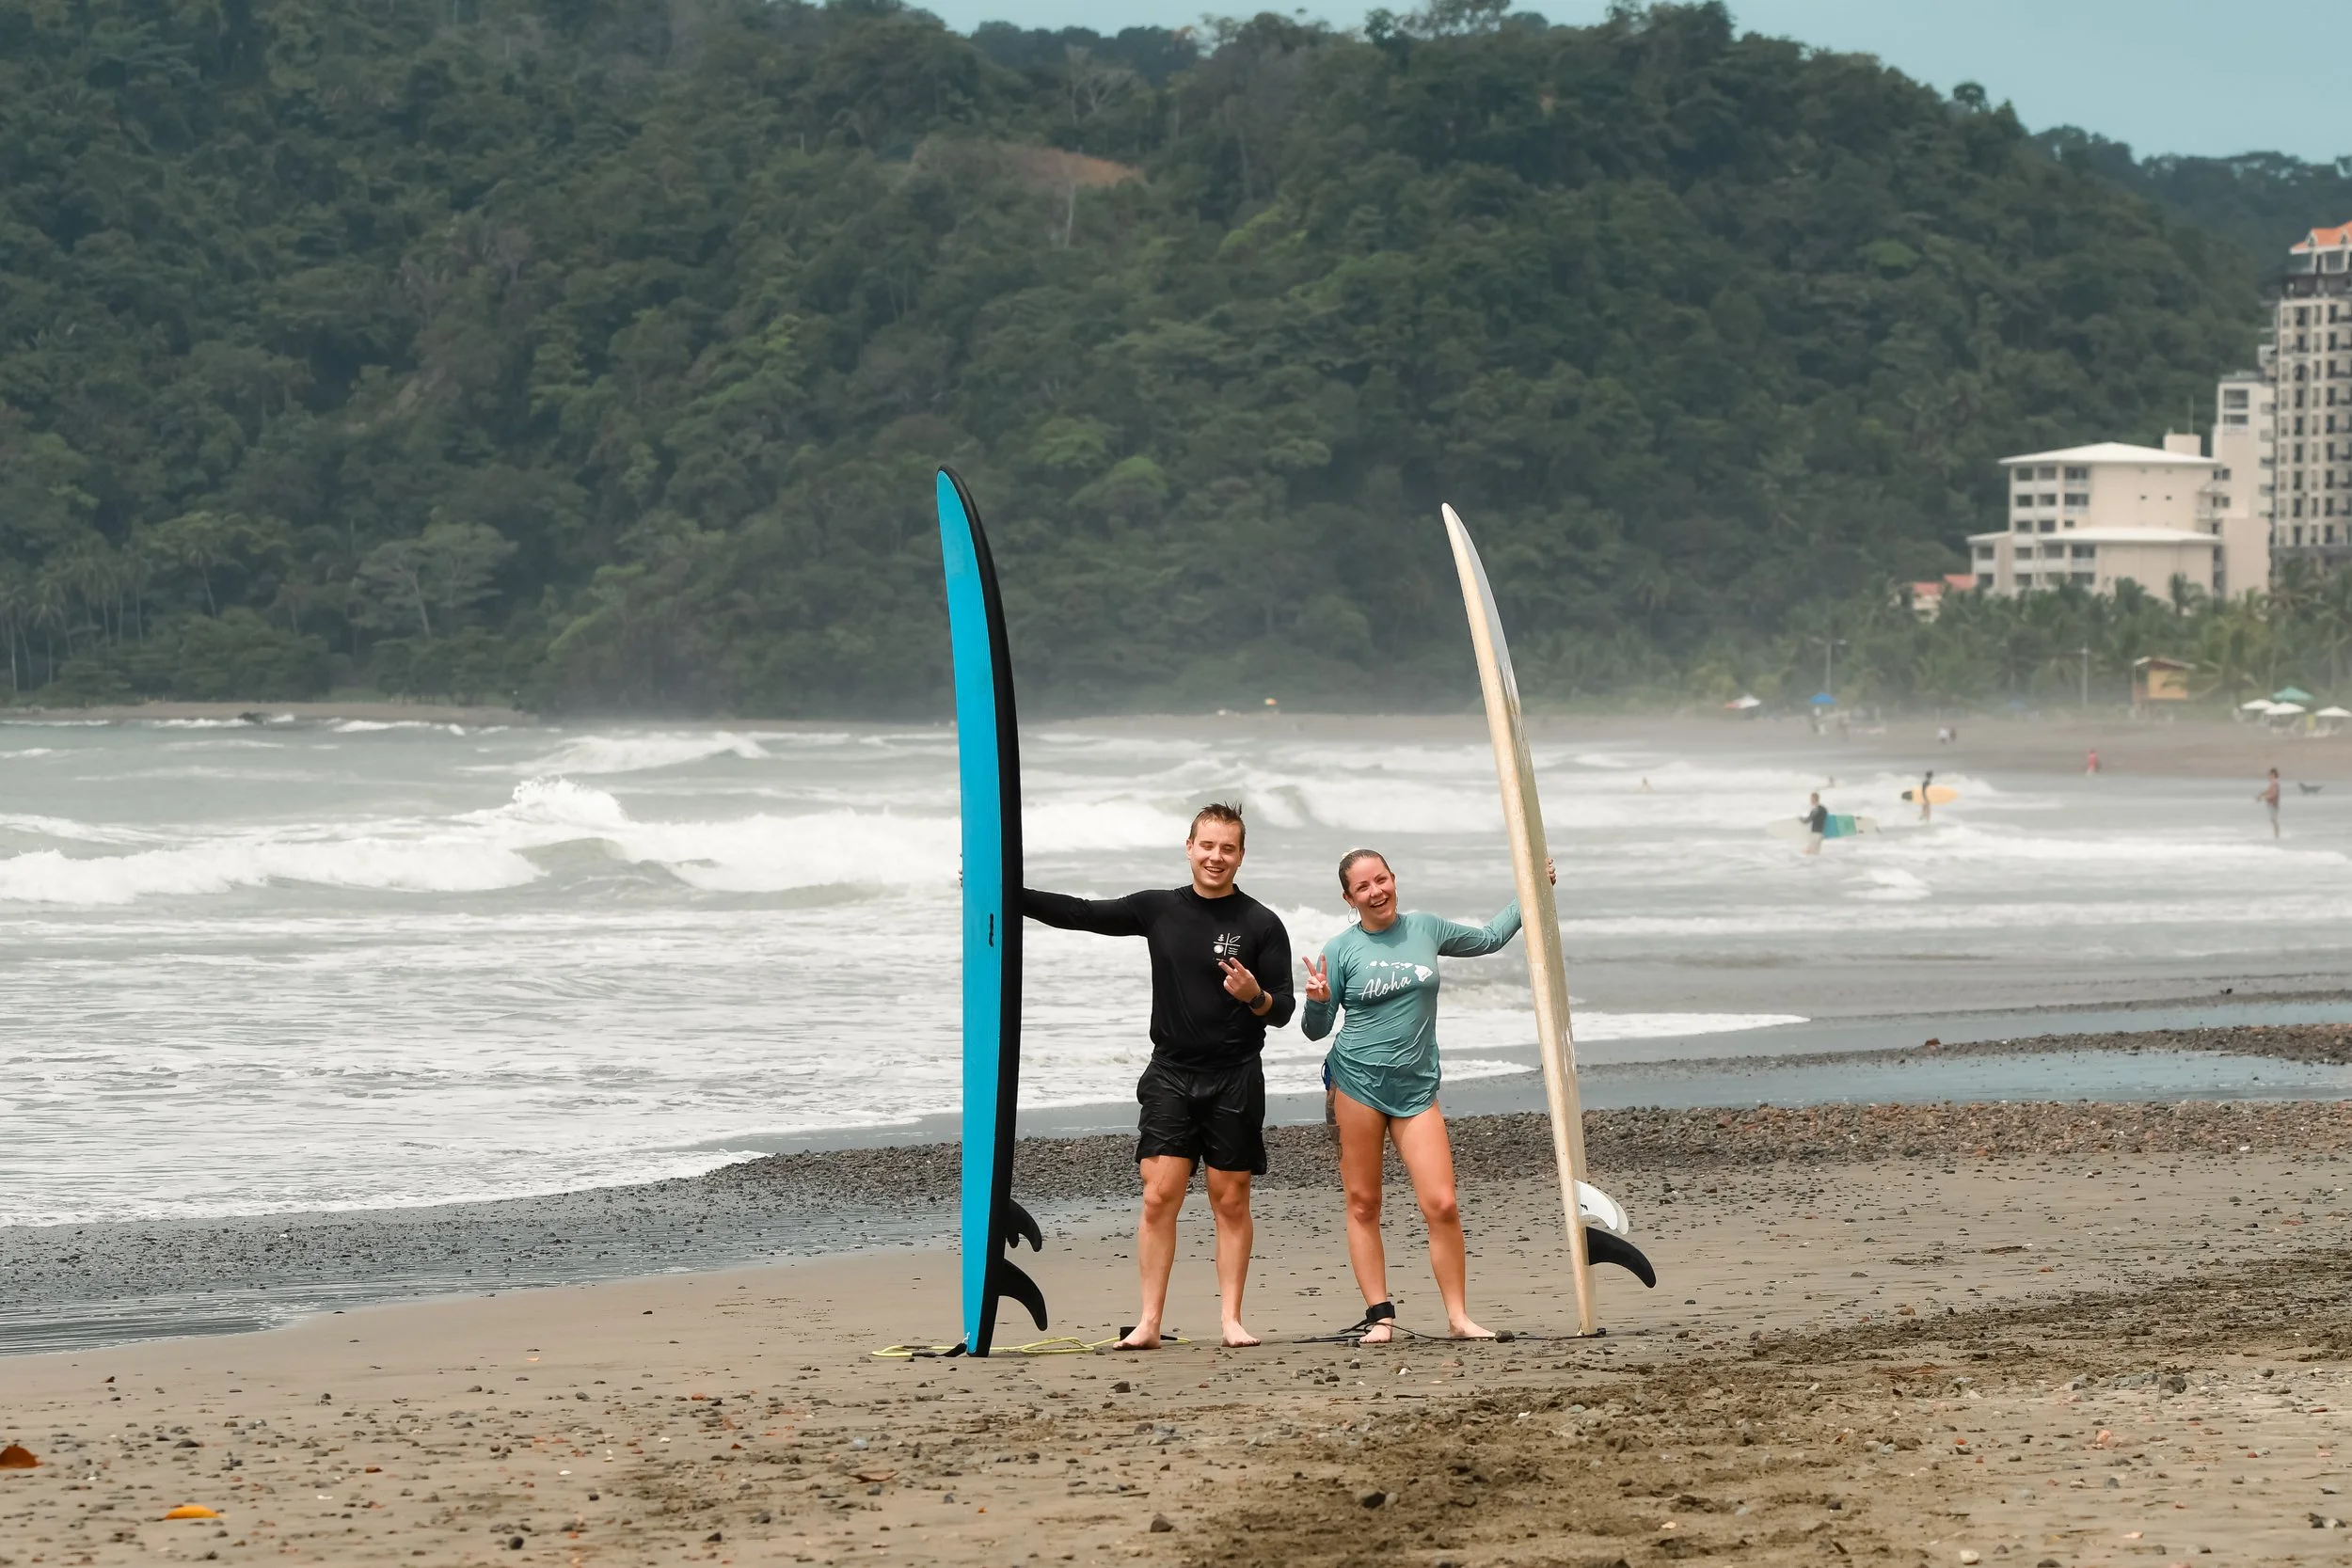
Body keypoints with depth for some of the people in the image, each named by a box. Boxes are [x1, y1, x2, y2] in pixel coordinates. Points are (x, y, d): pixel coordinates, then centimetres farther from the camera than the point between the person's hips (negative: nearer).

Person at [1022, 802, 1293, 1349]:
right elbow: (1079, 914, 10)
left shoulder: (1261, 925, -2)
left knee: (1231, 1201, 2)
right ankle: (1149, 1323, -4)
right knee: (1159, 1195, -6)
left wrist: (1256, 996, -24)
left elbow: (1283, 1010, -1)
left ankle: (1232, 1320, 7)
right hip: (1170, 1074, 2)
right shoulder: (1158, 910, 6)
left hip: (1235, 1079, -2)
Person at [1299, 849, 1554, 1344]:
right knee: (1363, 1205, 0)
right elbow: (1317, 1029, 4)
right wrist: (1318, 1001, -16)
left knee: (1442, 1205, -7)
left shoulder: (1425, 928, 9)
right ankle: (1379, 1317, 5)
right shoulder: (1341, 950, 1)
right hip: (1357, 1081, -2)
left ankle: (1458, 1316, 1)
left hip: (1415, 1088, 2)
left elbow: (1488, 938, 27)